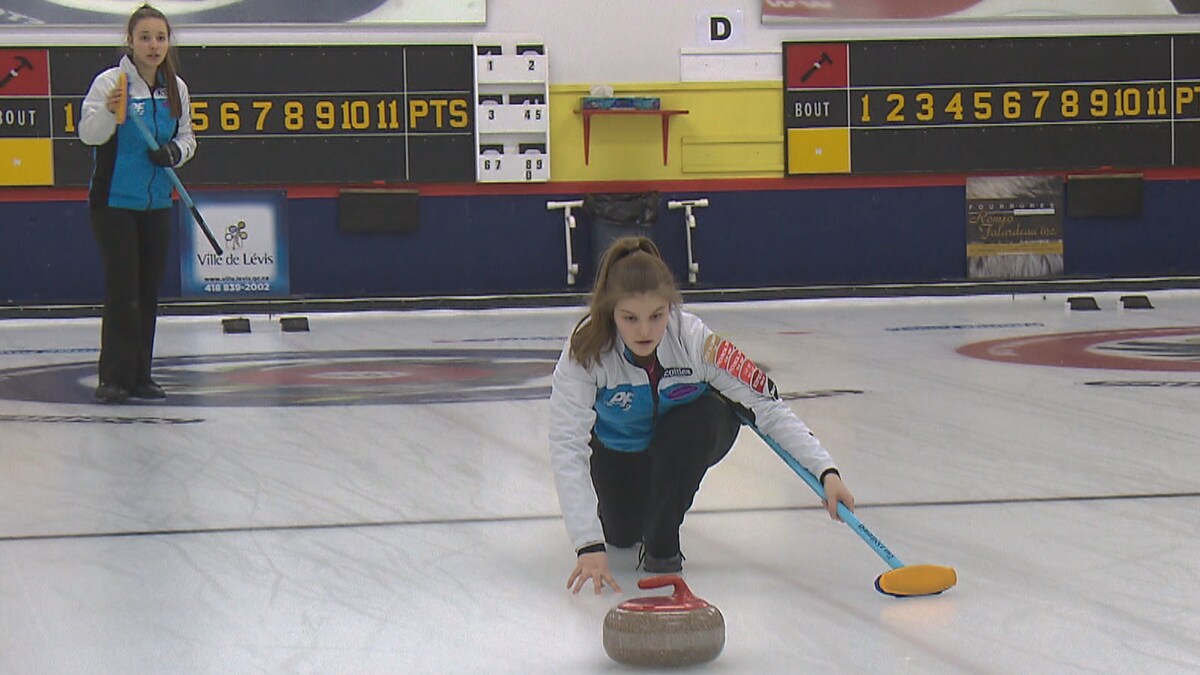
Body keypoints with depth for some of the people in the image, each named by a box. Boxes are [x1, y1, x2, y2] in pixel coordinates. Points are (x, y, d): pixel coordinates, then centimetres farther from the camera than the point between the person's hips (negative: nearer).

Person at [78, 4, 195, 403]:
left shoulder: (176, 88, 5)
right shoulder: (110, 82, -11)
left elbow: (187, 137, 15)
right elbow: (88, 133, -20)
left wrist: (174, 152, -7)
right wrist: (108, 111, -39)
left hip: (156, 204, 6)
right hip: (114, 203, -6)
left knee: (149, 292, 8)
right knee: (122, 291, -9)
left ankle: (139, 376, 17)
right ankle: (113, 379, -4)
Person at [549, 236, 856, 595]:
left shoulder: (695, 340, -35)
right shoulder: (586, 350, -36)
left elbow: (767, 405, -31)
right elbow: (567, 447, -39)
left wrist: (826, 471, -43)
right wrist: (588, 545, -49)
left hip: (692, 435, -1)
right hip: (619, 449, 1)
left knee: (695, 419, -33)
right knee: (621, 534, -8)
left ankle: (662, 543, -13)